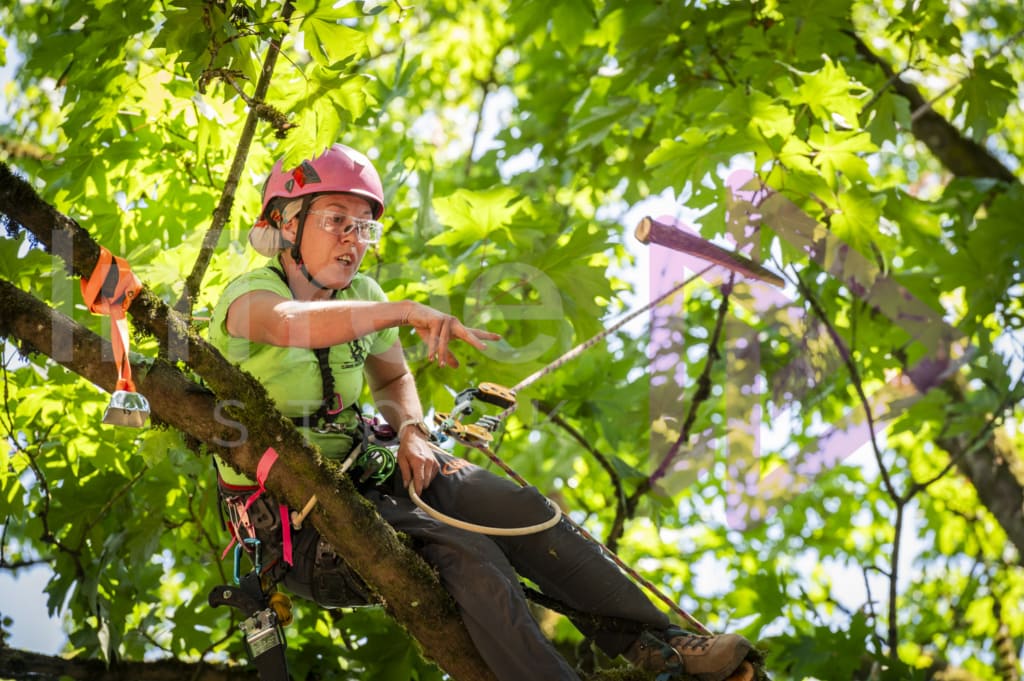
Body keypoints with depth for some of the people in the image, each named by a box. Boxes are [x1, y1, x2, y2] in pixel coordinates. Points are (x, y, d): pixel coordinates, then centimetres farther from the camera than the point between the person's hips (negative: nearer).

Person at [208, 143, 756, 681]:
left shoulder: (361, 294, 7)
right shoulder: (251, 293, -15)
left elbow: (393, 379, 23)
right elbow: (290, 323, -40)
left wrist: (410, 432, -1)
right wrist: (408, 312, -53)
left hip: (364, 469, 6)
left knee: (516, 507, -15)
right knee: (466, 555, -27)